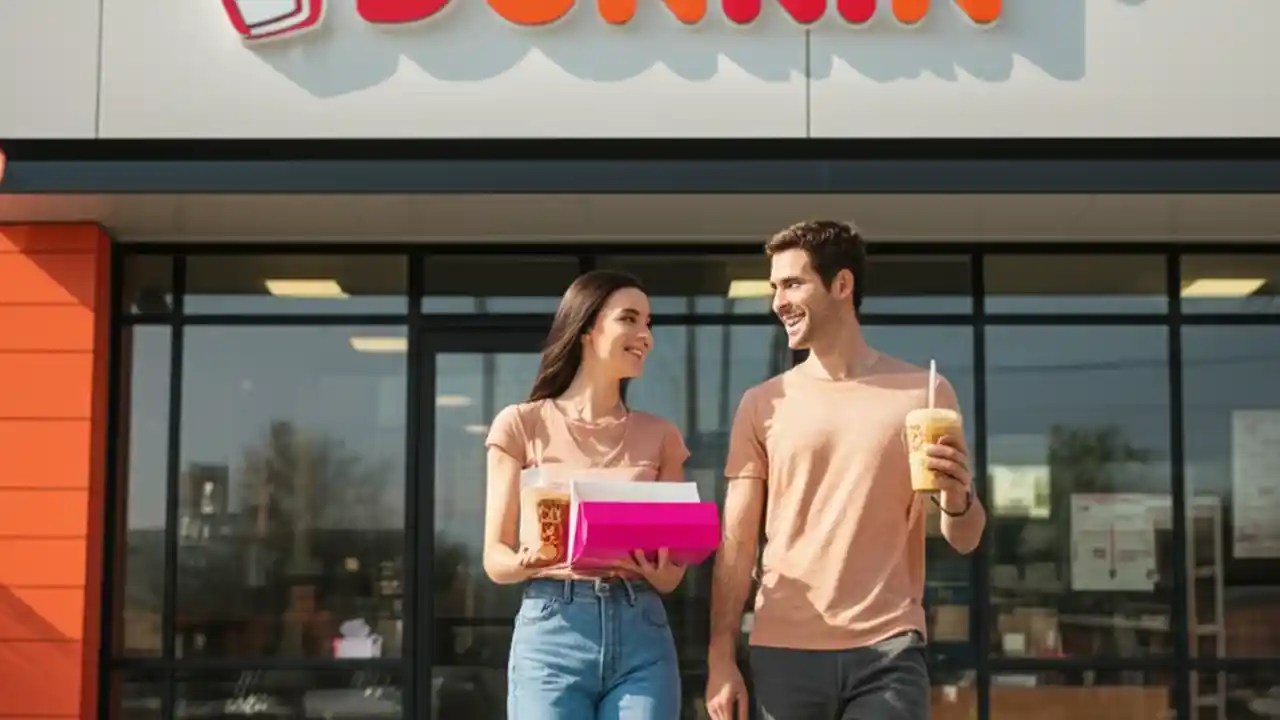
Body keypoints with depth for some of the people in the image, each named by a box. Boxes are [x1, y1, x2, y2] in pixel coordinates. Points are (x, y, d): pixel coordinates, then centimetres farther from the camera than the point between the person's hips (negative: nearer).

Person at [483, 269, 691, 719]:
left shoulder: (660, 436, 12)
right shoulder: (523, 424, 4)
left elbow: (672, 575, 11)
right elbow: (496, 558, 2)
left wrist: (659, 570, -13)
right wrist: (528, 562, -20)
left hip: (642, 634, 3)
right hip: (552, 632, -2)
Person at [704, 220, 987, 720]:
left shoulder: (923, 393, 5)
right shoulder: (763, 405, 7)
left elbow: (964, 540, 6)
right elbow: (736, 543, 5)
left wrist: (957, 497, -16)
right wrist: (721, 657, -5)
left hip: (888, 650, -1)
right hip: (783, 652, 1)